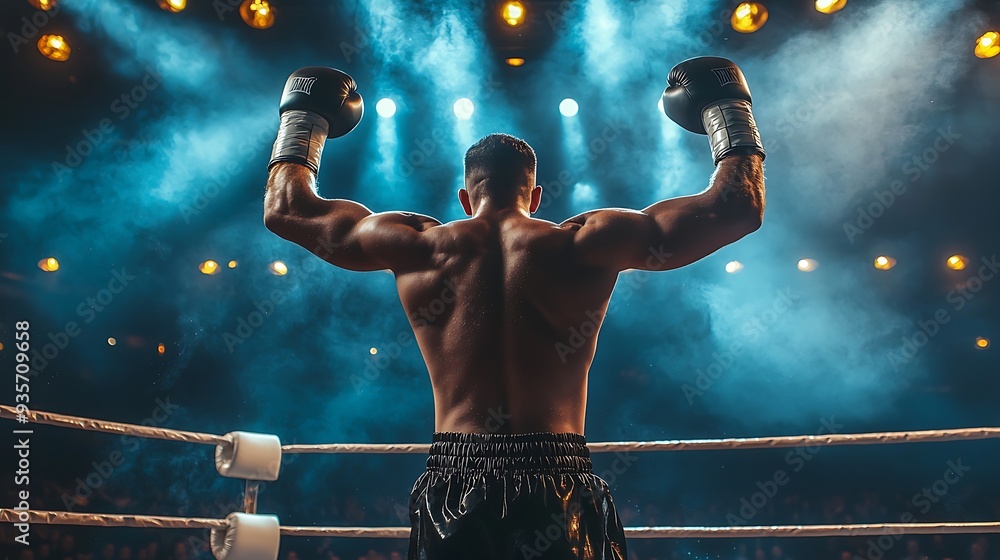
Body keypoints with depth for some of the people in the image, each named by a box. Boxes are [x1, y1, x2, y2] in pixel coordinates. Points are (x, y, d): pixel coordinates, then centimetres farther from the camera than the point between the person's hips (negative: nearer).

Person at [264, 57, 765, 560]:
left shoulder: (420, 246, 3)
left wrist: (304, 117, 31)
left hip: (452, 488, 1)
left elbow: (285, 210, 16)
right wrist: (725, 108, 21)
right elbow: (739, 208, 6)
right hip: (561, 491, -1)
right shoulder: (587, 244, 0)